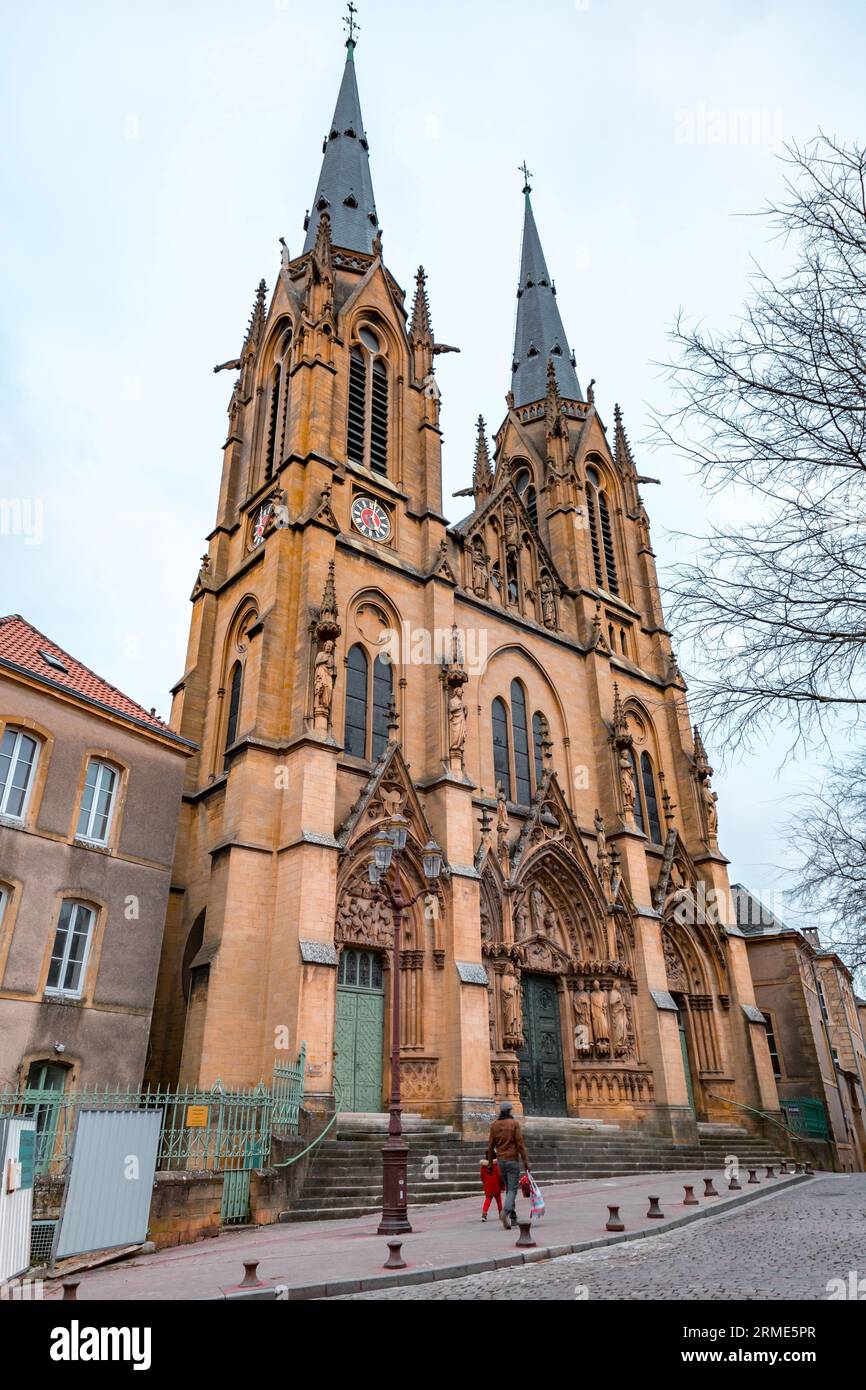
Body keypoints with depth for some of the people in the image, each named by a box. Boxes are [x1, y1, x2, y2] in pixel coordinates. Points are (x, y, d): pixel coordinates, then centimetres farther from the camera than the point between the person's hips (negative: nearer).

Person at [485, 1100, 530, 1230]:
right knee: (512, 1189, -5)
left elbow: (491, 1145, 5)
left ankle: (513, 1218, 17)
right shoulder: (514, 1123, -8)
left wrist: (490, 1163, 10)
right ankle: (505, 1211, -27)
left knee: (508, 1189, 16)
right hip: (513, 1160, -5)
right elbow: (520, 1144, -12)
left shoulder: (494, 1125, 5)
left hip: (501, 1161, 5)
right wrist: (525, 1161, -9)